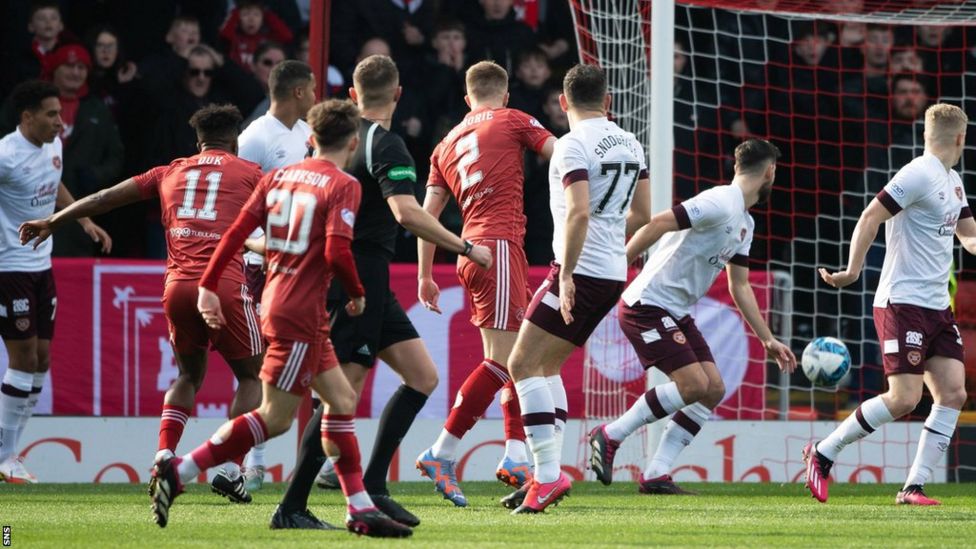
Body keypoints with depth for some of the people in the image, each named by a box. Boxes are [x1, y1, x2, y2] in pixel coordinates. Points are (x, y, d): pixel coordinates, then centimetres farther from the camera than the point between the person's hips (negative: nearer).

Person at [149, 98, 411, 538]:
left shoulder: (278, 177, 10)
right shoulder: (343, 186, -10)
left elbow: (237, 232, 5)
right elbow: (336, 251, -20)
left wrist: (208, 286, 6)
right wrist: (357, 294, -3)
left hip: (275, 301, 9)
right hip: (301, 312, -9)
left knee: (343, 400, 14)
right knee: (275, 419, -4)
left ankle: (360, 510, 14)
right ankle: (179, 472, -9)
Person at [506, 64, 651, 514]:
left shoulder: (574, 144, -12)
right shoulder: (630, 144, 13)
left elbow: (579, 212, -23)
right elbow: (640, 216, 20)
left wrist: (567, 274, -22)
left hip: (581, 273, -8)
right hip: (614, 274, 8)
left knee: (524, 364, -6)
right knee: (546, 364, 18)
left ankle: (548, 475, -14)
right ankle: (548, 472, 14)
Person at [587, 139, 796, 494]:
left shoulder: (745, 224, 15)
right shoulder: (720, 204, -17)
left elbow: (740, 287, 22)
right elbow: (657, 224, -24)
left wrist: (767, 339, 19)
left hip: (677, 315, 10)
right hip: (647, 306, -10)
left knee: (714, 390, 1)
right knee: (694, 385, -18)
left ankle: (655, 476, 1)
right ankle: (610, 436, -5)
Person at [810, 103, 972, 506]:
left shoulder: (953, 182, 15)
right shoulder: (918, 176, -13)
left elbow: (968, 235, 26)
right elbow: (870, 218, -18)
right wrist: (853, 271, -24)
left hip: (937, 307, 9)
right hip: (903, 303, -9)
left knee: (953, 393, -3)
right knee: (904, 398, -13)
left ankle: (914, 487, 0)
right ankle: (823, 454, 2)